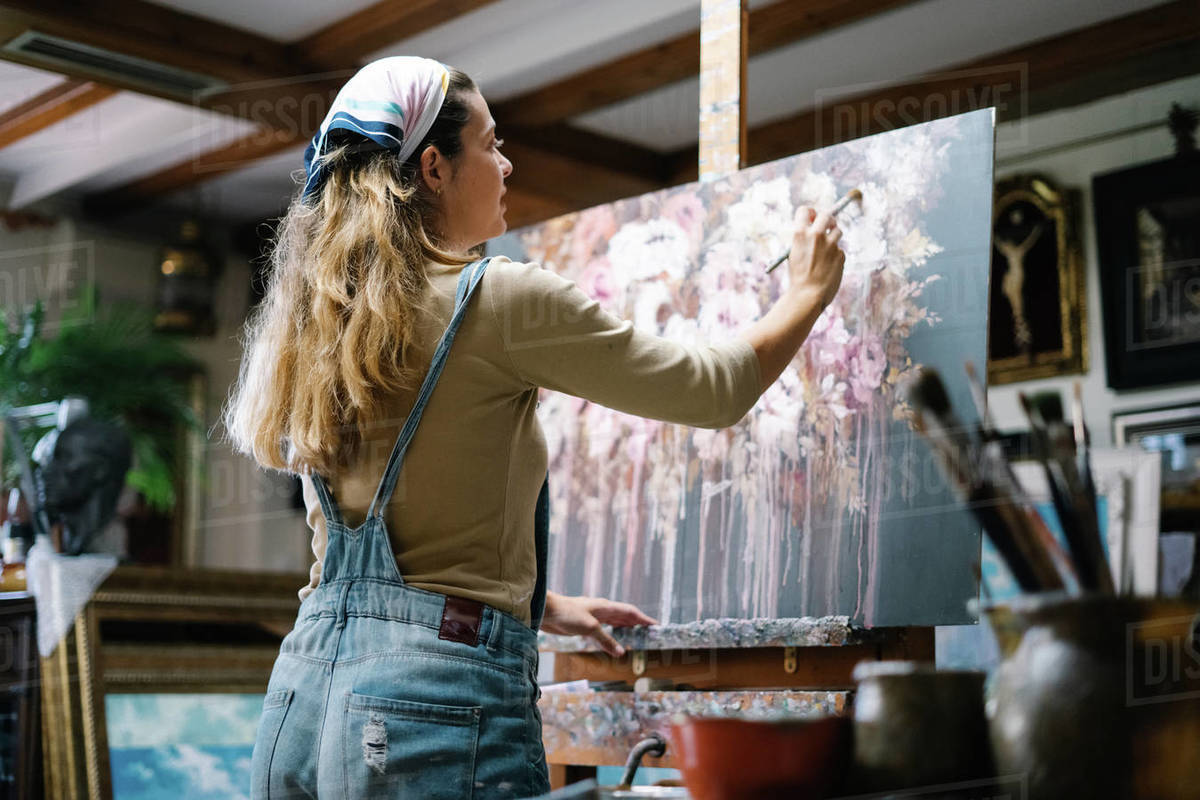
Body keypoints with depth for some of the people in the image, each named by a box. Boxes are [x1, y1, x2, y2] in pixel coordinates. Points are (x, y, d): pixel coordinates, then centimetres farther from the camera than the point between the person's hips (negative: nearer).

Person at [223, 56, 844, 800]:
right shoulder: (502, 301, -10)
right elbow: (717, 390, -2)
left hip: (307, 687, 7)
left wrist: (539, 604, 28)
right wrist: (809, 291, 17)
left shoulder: (318, 313, 11)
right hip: (440, 691, -7)